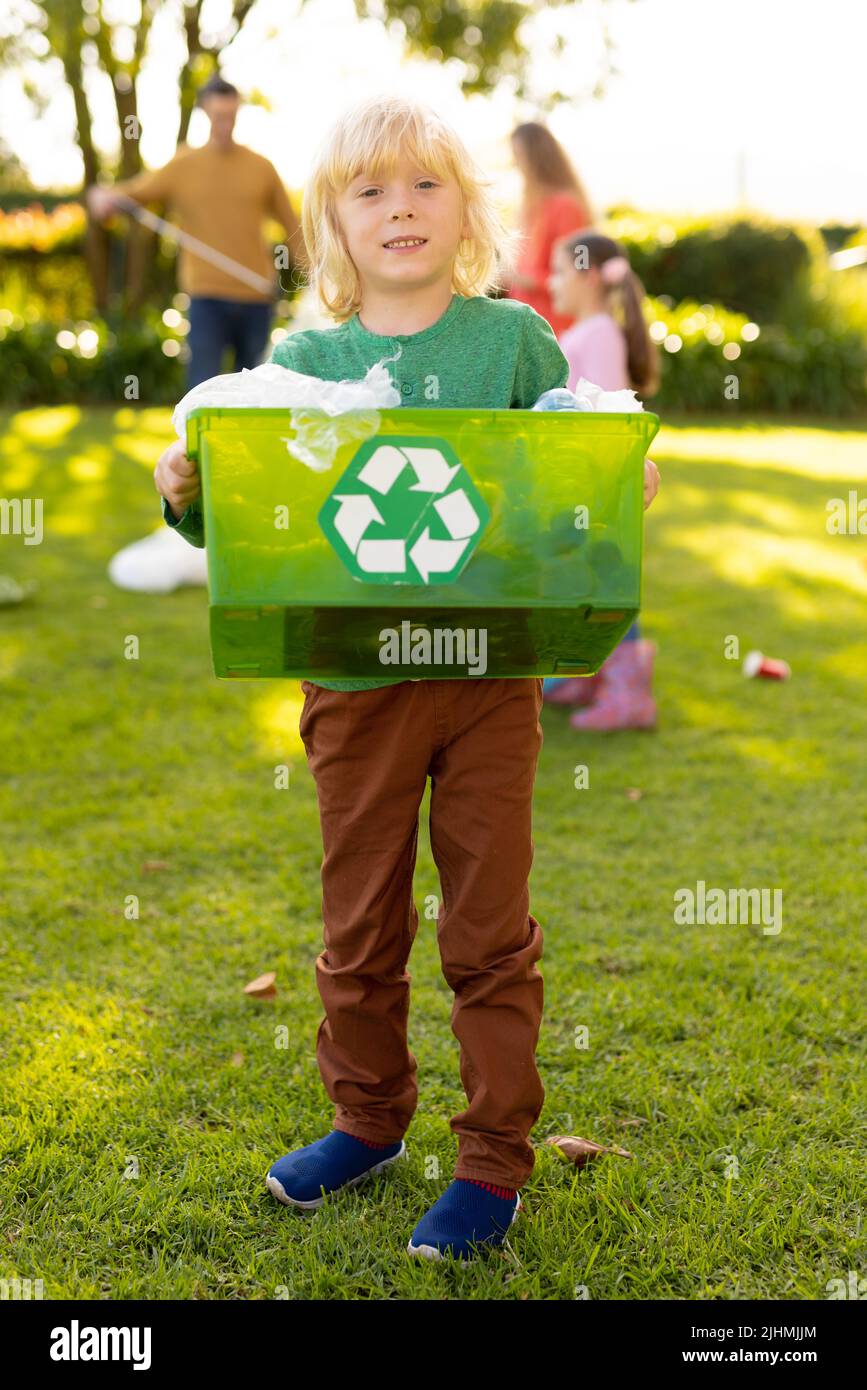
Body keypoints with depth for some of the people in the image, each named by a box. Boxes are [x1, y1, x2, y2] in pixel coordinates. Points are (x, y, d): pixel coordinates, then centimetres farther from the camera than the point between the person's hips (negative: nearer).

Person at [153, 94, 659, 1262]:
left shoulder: (513, 339, -1)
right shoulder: (301, 361, 2)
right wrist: (189, 497, -14)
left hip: (490, 673, -1)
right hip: (353, 681, 2)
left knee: (489, 928, 7)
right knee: (360, 924, 15)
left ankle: (496, 1160, 22)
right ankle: (368, 1120, 37)